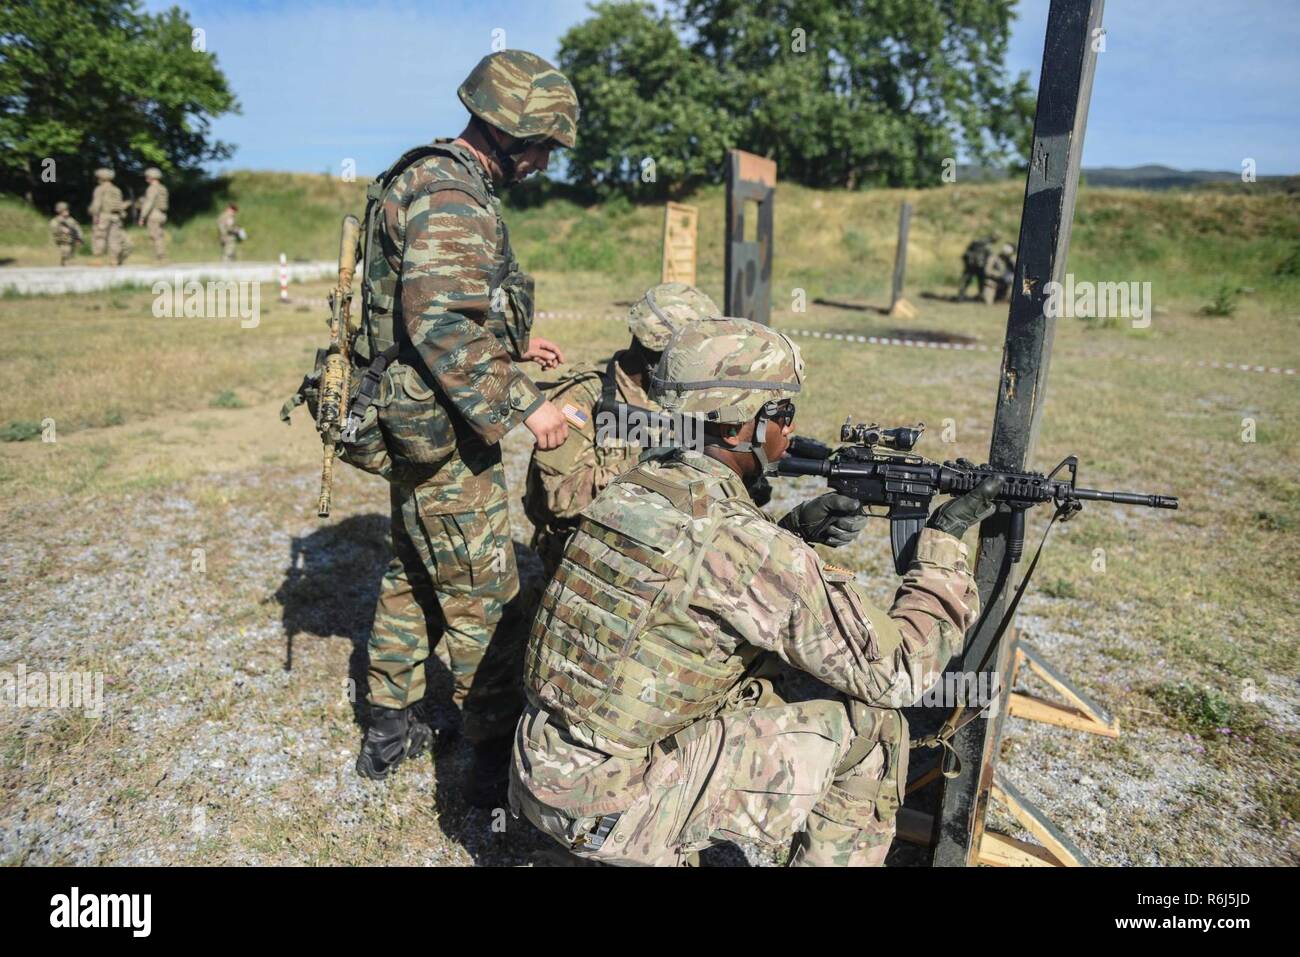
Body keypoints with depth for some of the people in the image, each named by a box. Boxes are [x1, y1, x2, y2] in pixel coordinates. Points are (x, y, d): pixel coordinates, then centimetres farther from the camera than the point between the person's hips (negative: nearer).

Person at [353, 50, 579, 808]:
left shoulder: (426, 179, 16)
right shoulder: (453, 199, -18)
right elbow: (442, 326, -29)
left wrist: (512, 341, 18)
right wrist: (522, 403, -27)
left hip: (417, 424, 11)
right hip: (444, 431, -11)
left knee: (413, 574, 20)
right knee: (484, 598, -1)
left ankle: (391, 728, 35)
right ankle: (499, 762, 14)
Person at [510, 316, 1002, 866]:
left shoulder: (635, 483, 0)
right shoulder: (741, 540, -23)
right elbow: (896, 670, -15)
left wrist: (794, 529, 3)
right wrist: (944, 539, -2)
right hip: (608, 811, -7)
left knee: (779, 667, 20)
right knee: (871, 723, -3)